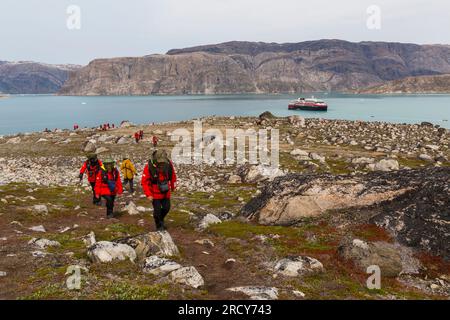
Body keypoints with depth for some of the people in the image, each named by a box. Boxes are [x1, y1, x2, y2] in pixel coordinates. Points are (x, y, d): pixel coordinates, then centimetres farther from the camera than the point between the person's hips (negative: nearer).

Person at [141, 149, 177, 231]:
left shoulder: (168, 164, -15)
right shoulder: (149, 167, -25)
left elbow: (172, 176, 4)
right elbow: (144, 182, -19)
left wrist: (173, 187, 17)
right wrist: (148, 194, -25)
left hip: (166, 192, 4)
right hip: (155, 193, -4)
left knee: (166, 208, 13)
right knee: (157, 210, 0)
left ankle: (161, 219, 43)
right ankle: (159, 226, 23)